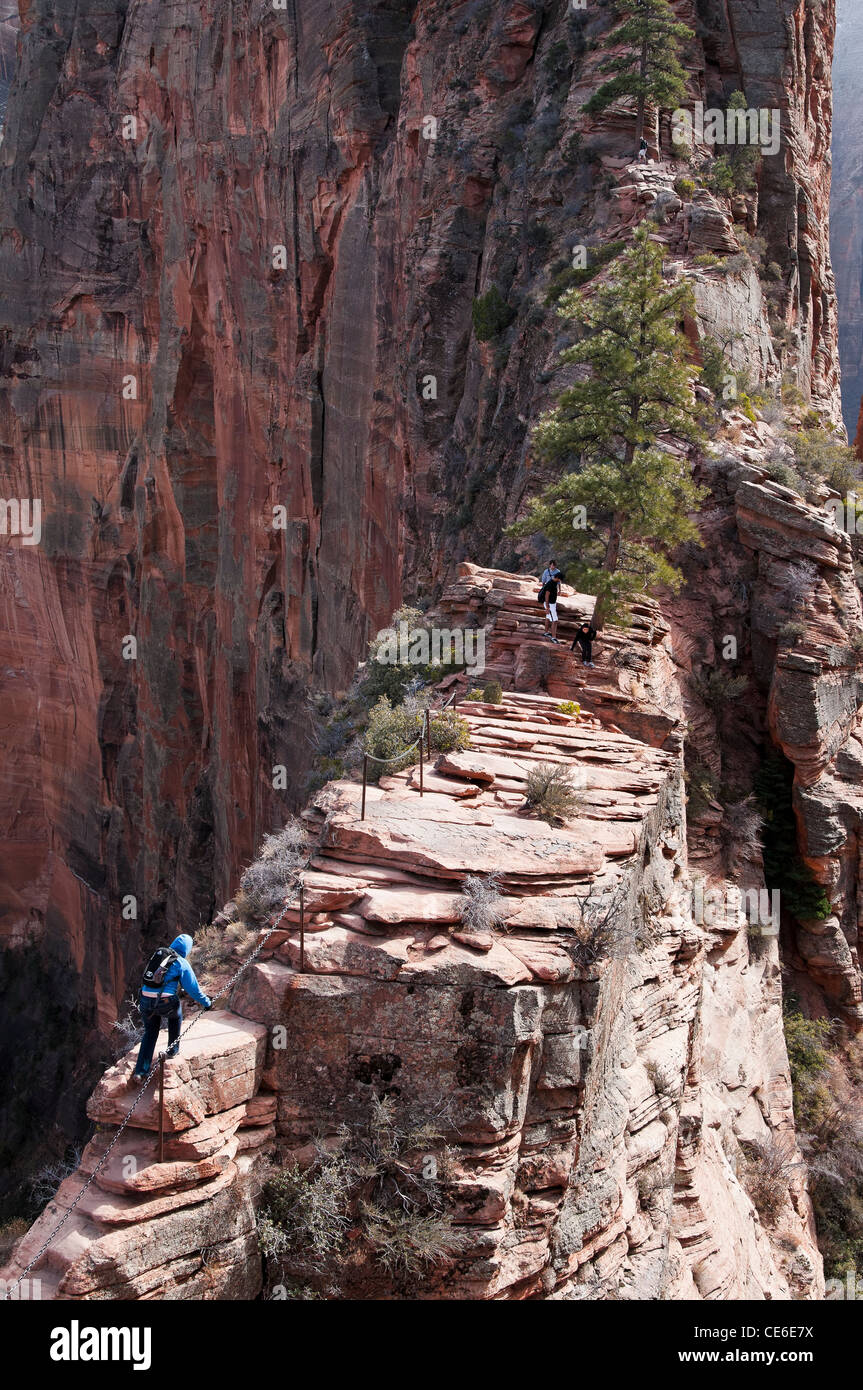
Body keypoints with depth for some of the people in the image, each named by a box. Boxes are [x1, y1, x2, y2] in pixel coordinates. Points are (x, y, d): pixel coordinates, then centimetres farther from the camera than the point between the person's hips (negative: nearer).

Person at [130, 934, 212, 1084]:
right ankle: (173, 1050, 39)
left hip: (146, 1002, 4)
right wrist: (206, 1003, 18)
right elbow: (193, 988, 2)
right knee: (176, 1015, 31)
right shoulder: (182, 964, -1)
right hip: (166, 1004, -4)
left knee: (150, 1034, 20)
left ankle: (140, 1071, 13)